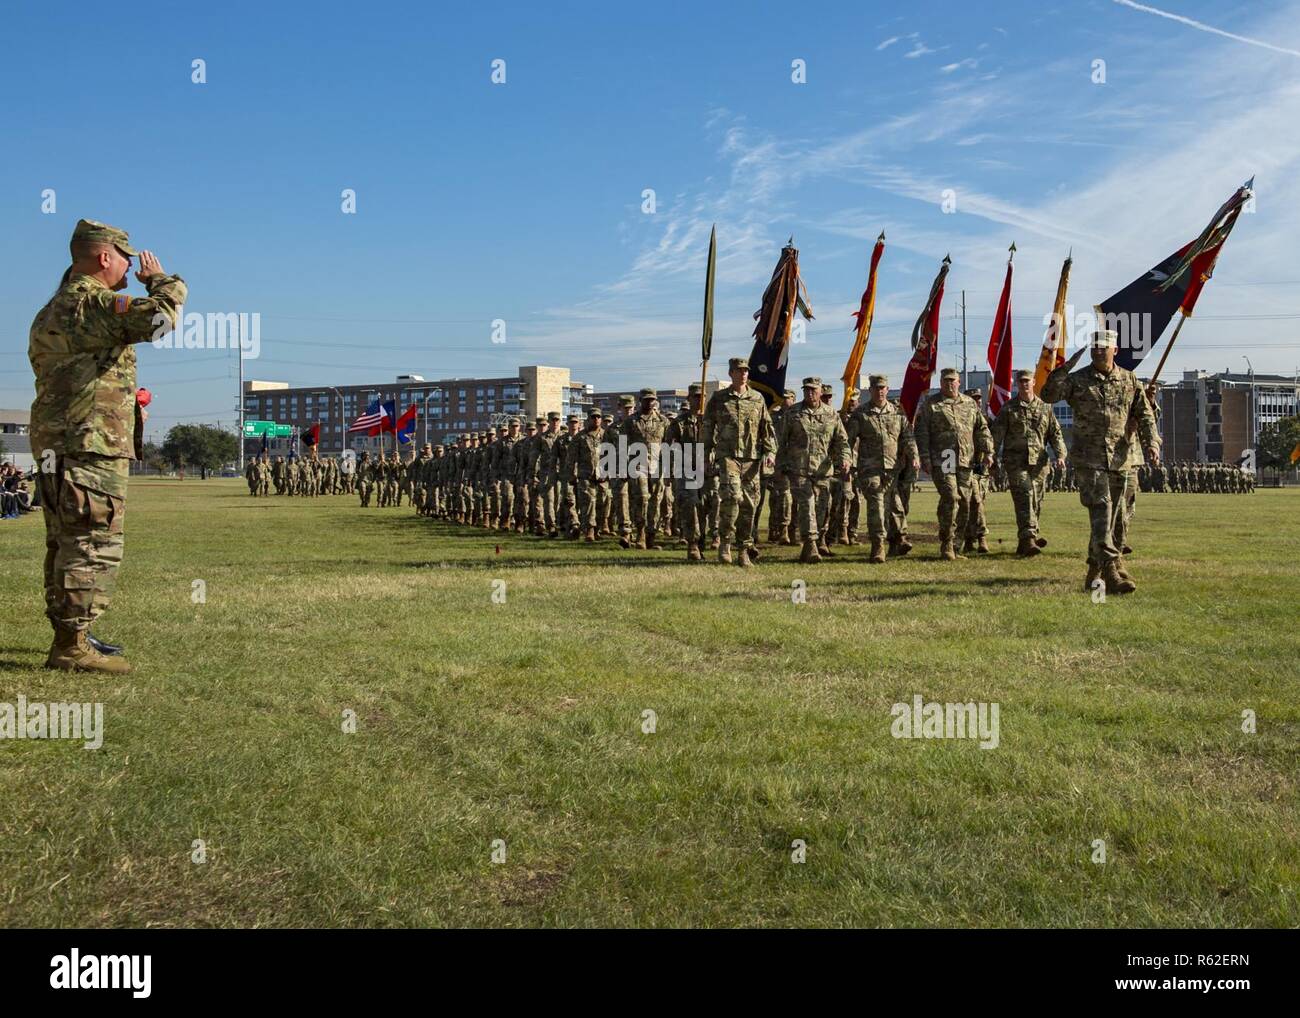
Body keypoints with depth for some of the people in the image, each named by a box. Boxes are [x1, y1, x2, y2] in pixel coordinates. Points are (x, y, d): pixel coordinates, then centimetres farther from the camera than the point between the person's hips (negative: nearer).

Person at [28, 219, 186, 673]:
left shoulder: (54, 308, 21)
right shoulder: (92, 302, -12)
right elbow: (157, 316, -26)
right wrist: (160, 279, -7)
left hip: (56, 446, 11)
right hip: (90, 446, -11)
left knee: (66, 545, 14)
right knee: (92, 546, -9)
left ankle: (70, 636, 23)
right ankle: (72, 646, -8)